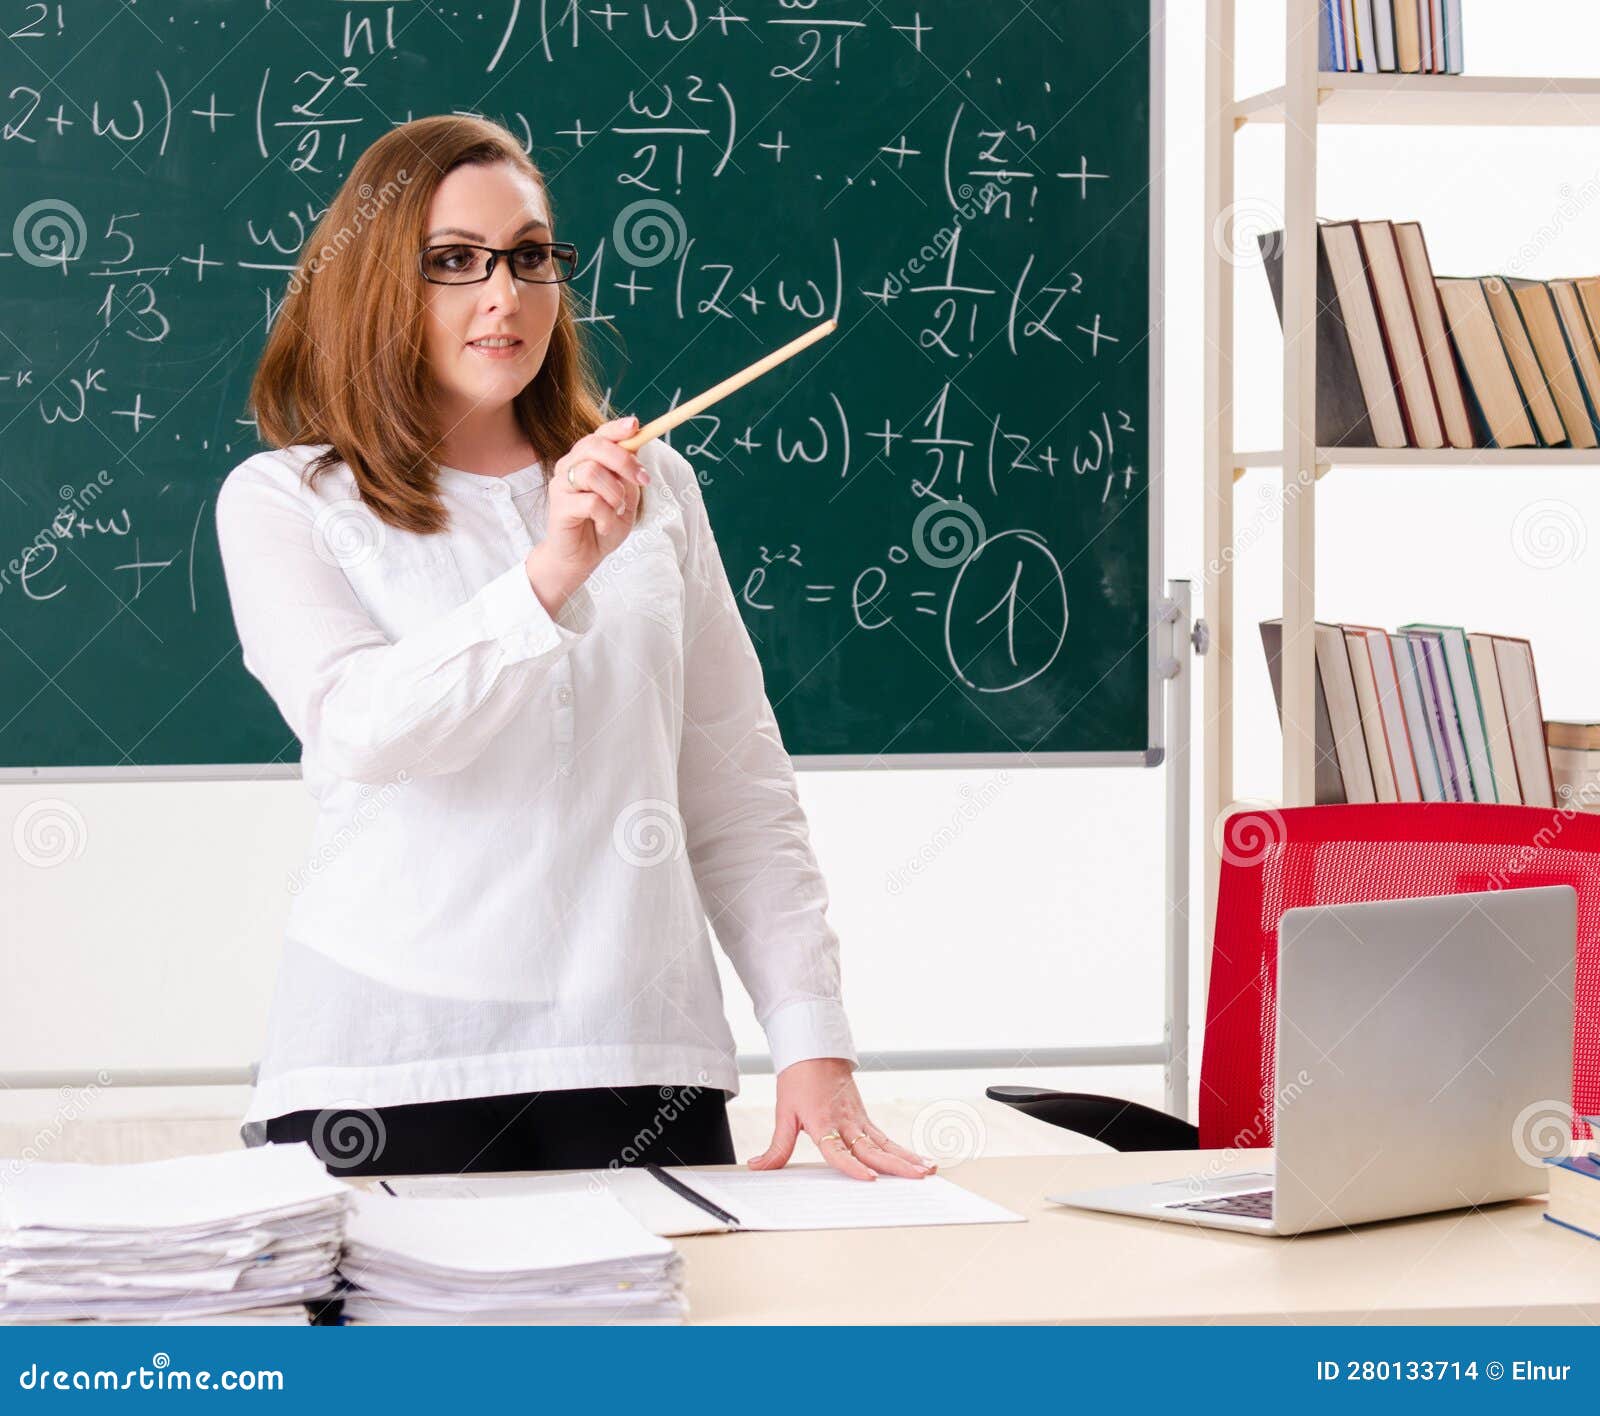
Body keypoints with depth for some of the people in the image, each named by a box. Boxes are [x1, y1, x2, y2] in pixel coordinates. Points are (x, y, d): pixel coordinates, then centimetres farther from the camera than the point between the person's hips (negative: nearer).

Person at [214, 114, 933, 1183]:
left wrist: (812, 1041, 3)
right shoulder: (281, 503, 4)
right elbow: (361, 727, -13)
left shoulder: (653, 485, 14)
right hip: (395, 1064, -2)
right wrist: (549, 577, -26)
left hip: (644, 1054, 3)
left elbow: (739, 786, 11)